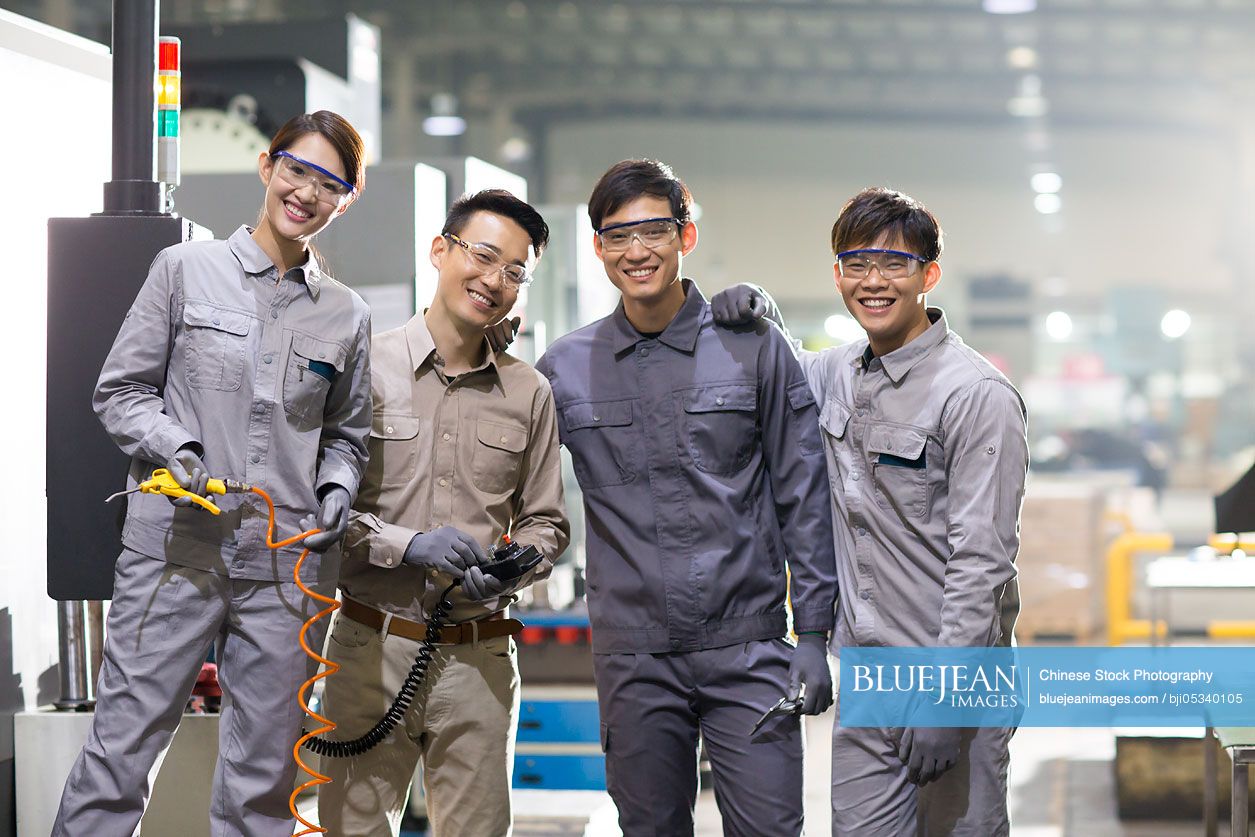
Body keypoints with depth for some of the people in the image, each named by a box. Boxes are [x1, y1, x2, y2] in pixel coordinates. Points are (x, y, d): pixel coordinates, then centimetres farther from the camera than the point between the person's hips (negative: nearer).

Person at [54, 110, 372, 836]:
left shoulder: (347, 315, 11)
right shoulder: (185, 270, 4)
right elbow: (121, 389, 5)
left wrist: (337, 492, 2)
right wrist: (175, 448, -11)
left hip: (286, 565, 3)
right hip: (176, 550, -2)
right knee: (121, 749, -4)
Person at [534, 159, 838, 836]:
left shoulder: (752, 348, 0)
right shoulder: (563, 368, 5)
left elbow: (802, 497, 1)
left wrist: (813, 632, -2)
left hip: (747, 648, -2)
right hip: (632, 654, 2)